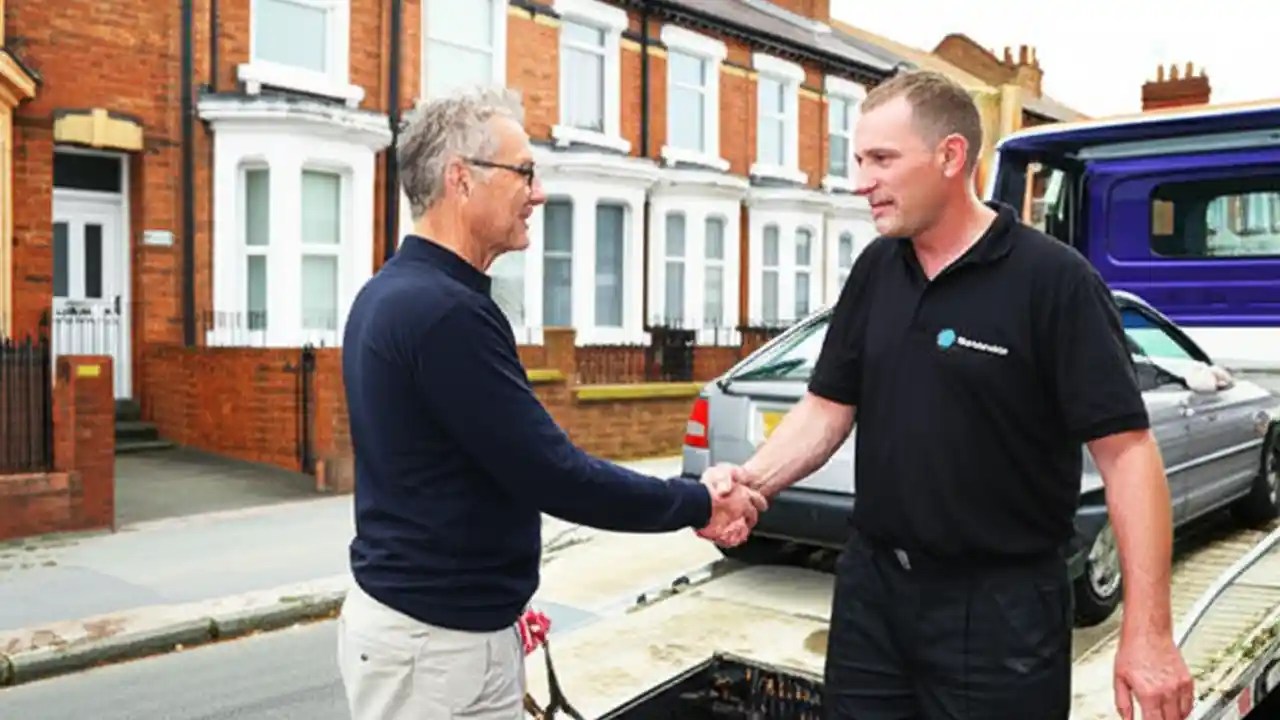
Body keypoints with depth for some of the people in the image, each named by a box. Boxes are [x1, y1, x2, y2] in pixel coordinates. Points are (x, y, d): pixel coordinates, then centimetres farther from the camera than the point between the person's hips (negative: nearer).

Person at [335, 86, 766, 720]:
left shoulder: (394, 293, 7)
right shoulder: (444, 310, -24)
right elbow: (556, 477, -23)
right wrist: (698, 505, -10)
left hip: (410, 615, 9)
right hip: (438, 640, -9)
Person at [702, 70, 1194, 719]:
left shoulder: (1053, 280, -13)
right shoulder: (875, 270, 4)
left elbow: (1125, 450, -15)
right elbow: (827, 408, 7)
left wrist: (1147, 632, -18)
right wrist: (749, 481, -11)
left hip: (1000, 603, -5)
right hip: (871, 585, 5)